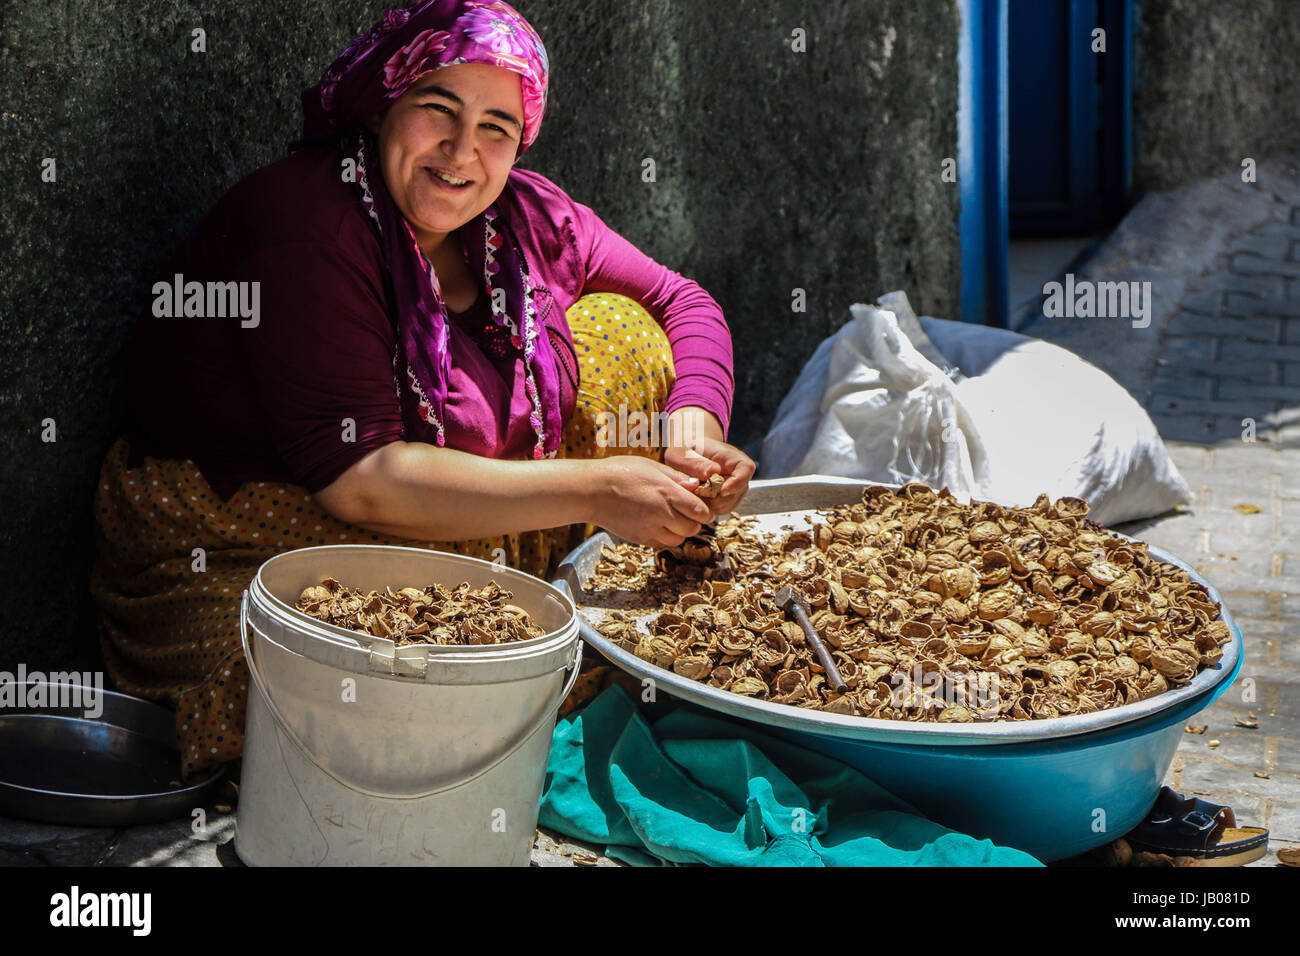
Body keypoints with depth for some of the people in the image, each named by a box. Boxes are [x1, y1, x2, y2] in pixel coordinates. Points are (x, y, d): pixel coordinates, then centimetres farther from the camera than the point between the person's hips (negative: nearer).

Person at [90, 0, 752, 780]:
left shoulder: (522, 218, 0)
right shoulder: (307, 225, -21)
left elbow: (684, 304, 9)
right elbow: (359, 480, -27)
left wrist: (695, 431, -13)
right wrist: (595, 490, -28)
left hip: (460, 540, 7)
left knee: (619, 332, 0)